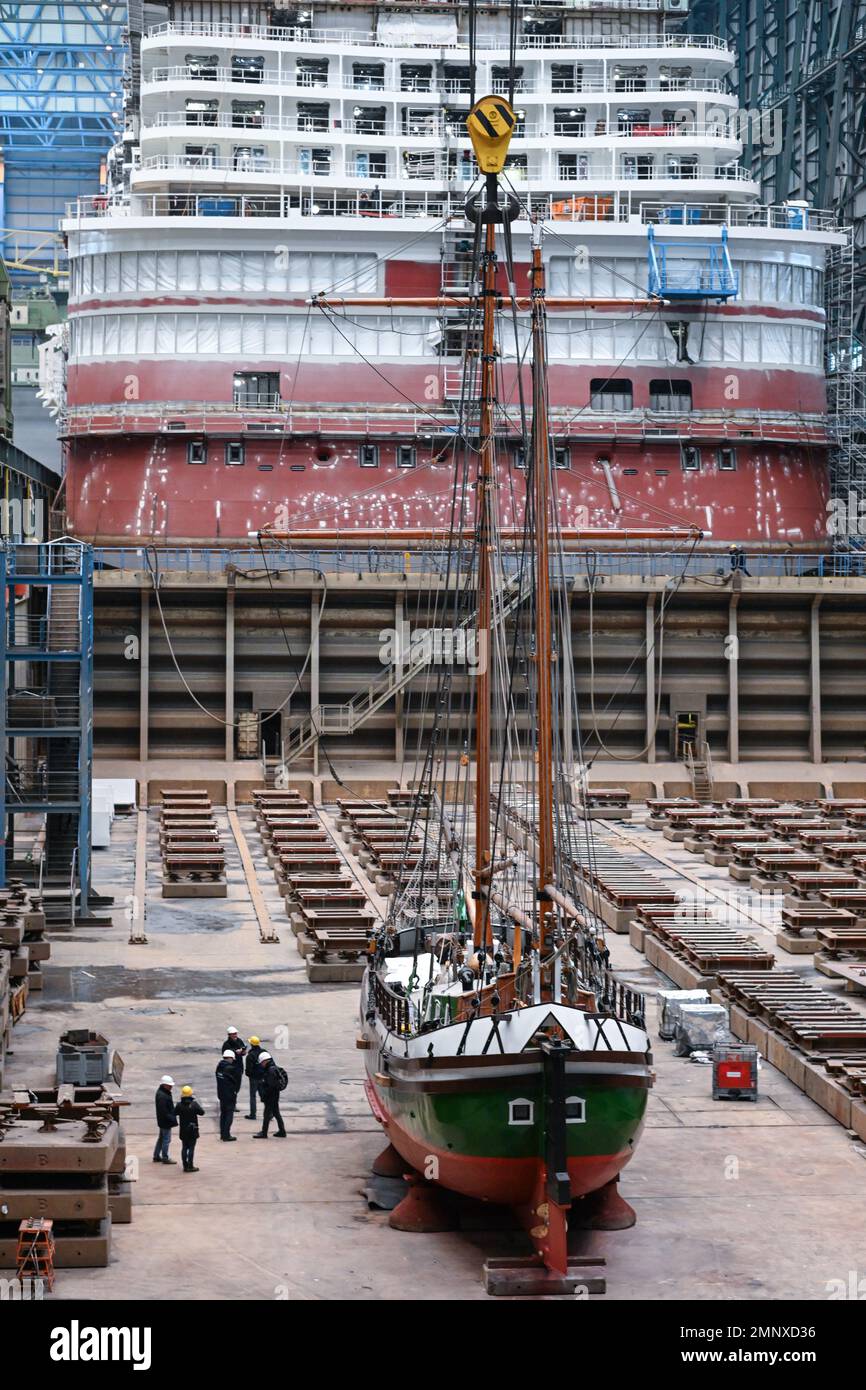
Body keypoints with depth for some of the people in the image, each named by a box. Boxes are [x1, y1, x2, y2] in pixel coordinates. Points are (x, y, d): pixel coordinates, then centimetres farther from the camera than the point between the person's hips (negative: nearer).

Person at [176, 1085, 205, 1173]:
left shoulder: (179, 1105, -10)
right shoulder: (194, 1104, -15)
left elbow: (175, 1113, 2)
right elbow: (202, 1112, -6)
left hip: (183, 1130, 3)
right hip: (192, 1129, -3)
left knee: (184, 1147, 12)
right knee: (191, 1147, 2)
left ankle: (185, 1166, 14)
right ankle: (190, 1166, 0)